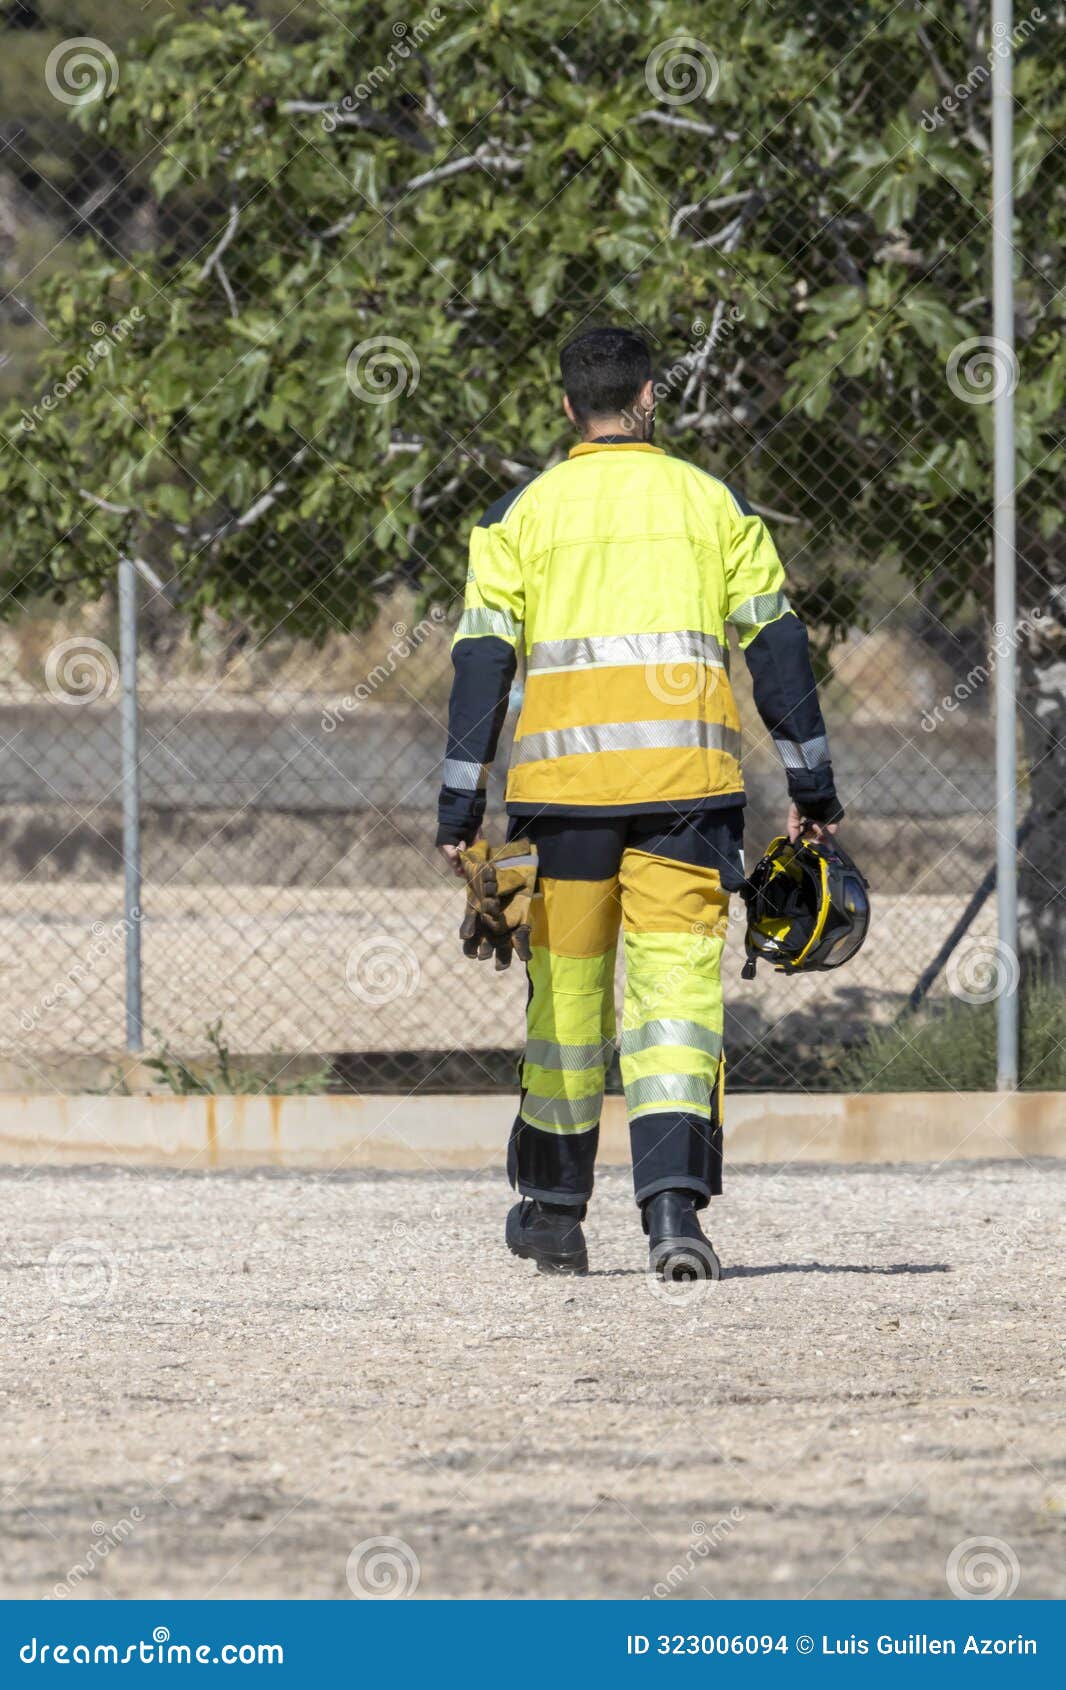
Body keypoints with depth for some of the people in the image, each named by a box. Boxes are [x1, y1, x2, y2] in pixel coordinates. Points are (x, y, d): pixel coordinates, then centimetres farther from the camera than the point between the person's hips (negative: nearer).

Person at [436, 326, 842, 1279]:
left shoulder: (523, 512, 6)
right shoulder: (712, 502, 8)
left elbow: (483, 656, 0)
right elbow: (776, 642, 6)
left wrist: (461, 807, 1)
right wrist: (812, 789, 10)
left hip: (564, 773, 1)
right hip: (687, 772, -1)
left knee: (567, 984, 12)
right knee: (678, 981, -5)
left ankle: (554, 1209, 23)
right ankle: (673, 1205, -21)